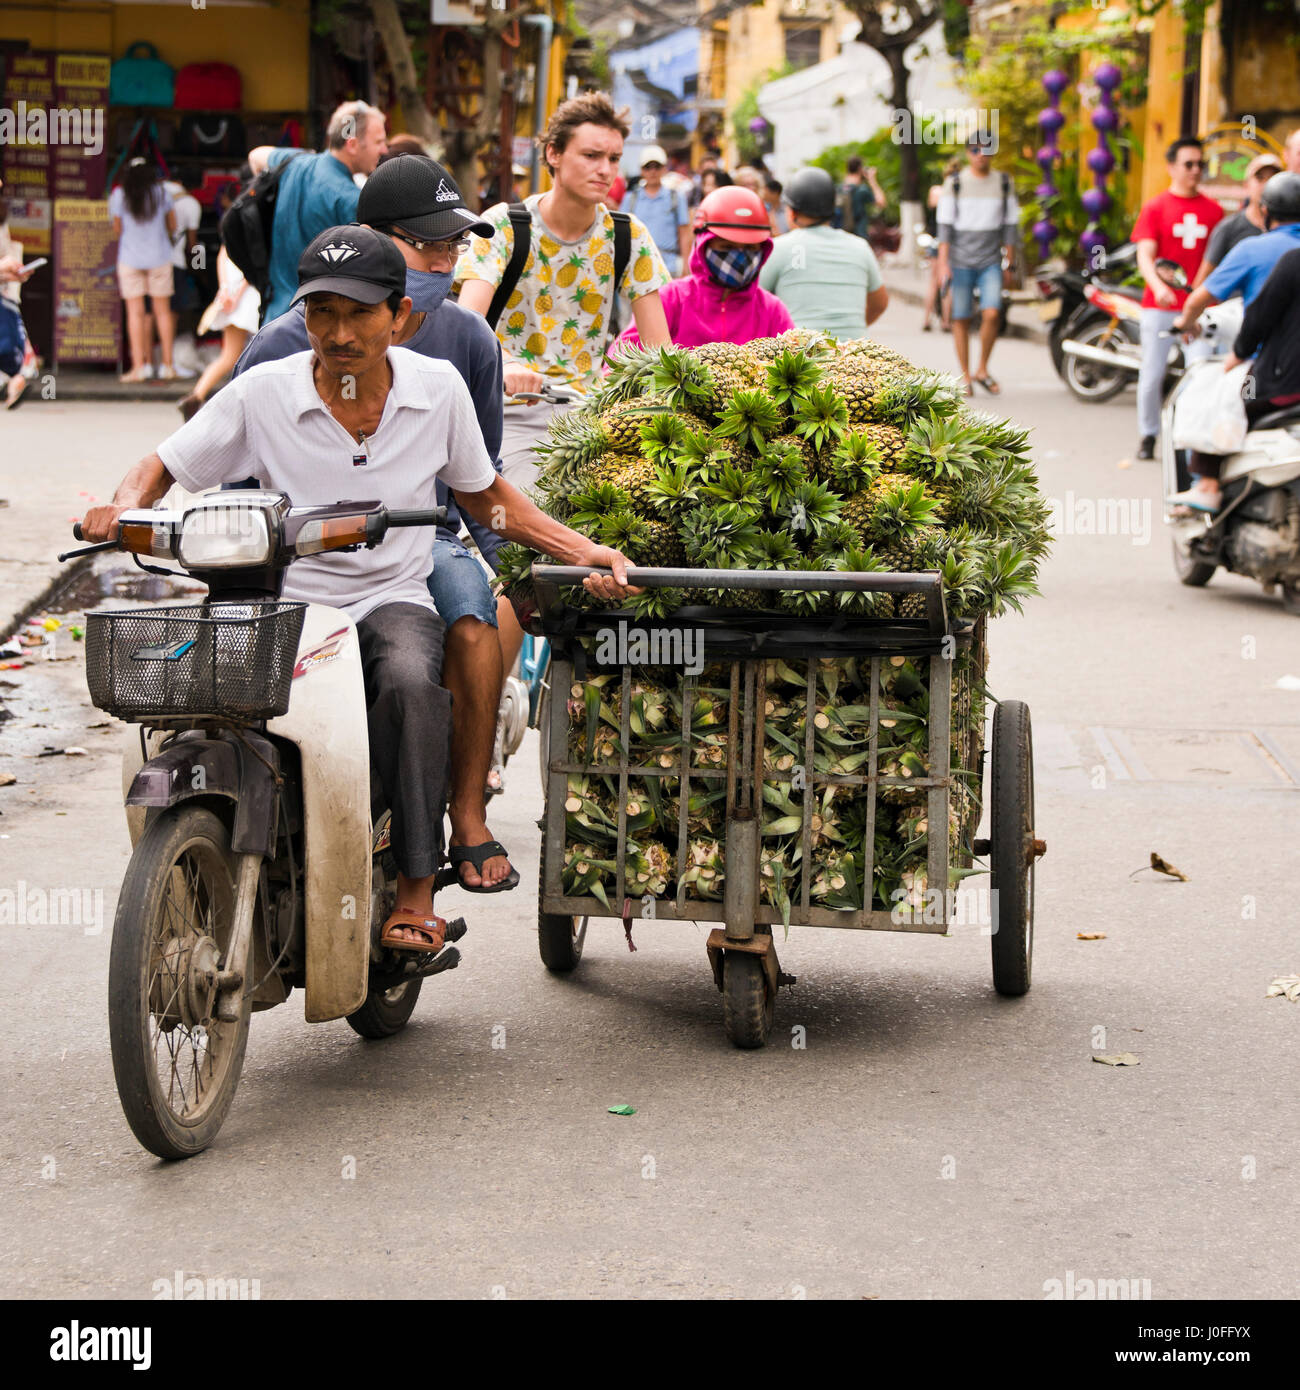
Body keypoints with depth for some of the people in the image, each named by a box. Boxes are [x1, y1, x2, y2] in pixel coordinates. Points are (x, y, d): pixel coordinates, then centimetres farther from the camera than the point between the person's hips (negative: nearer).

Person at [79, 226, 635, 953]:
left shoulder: (439, 387, 4)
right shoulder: (263, 392, -1)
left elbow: (483, 494, 16)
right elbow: (163, 466, 8)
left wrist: (586, 551, 6)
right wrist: (123, 507, -16)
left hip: (394, 598, 0)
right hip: (288, 599, 0)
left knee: (411, 679, -36)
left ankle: (418, 887, -28)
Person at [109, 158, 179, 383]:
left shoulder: (119, 196, -2)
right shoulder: (160, 193, 1)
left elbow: (117, 230, 2)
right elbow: (172, 227, 7)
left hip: (130, 259, -1)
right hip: (159, 258, 1)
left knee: (135, 312, -1)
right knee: (162, 311, 7)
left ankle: (139, 366, -7)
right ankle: (167, 364, 8)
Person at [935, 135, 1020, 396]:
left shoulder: (1004, 184, 7)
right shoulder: (954, 184, 1)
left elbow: (1010, 227, 11)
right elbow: (945, 225, 0)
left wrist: (1009, 265, 8)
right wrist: (943, 264, -8)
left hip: (991, 263, 1)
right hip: (961, 262, -1)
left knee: (992, 313, -15)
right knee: (961, 319, 1)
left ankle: (982, 369, 1)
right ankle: (965, 377, 10)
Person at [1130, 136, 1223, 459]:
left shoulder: (1214, 211, 9)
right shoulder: (1155, 208, 2)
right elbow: (1145, 255, -7)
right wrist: (1158, 286, -25)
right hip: (1160, 307, -1)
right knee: (1152, 374, 1)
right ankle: (1147, 435, 16)